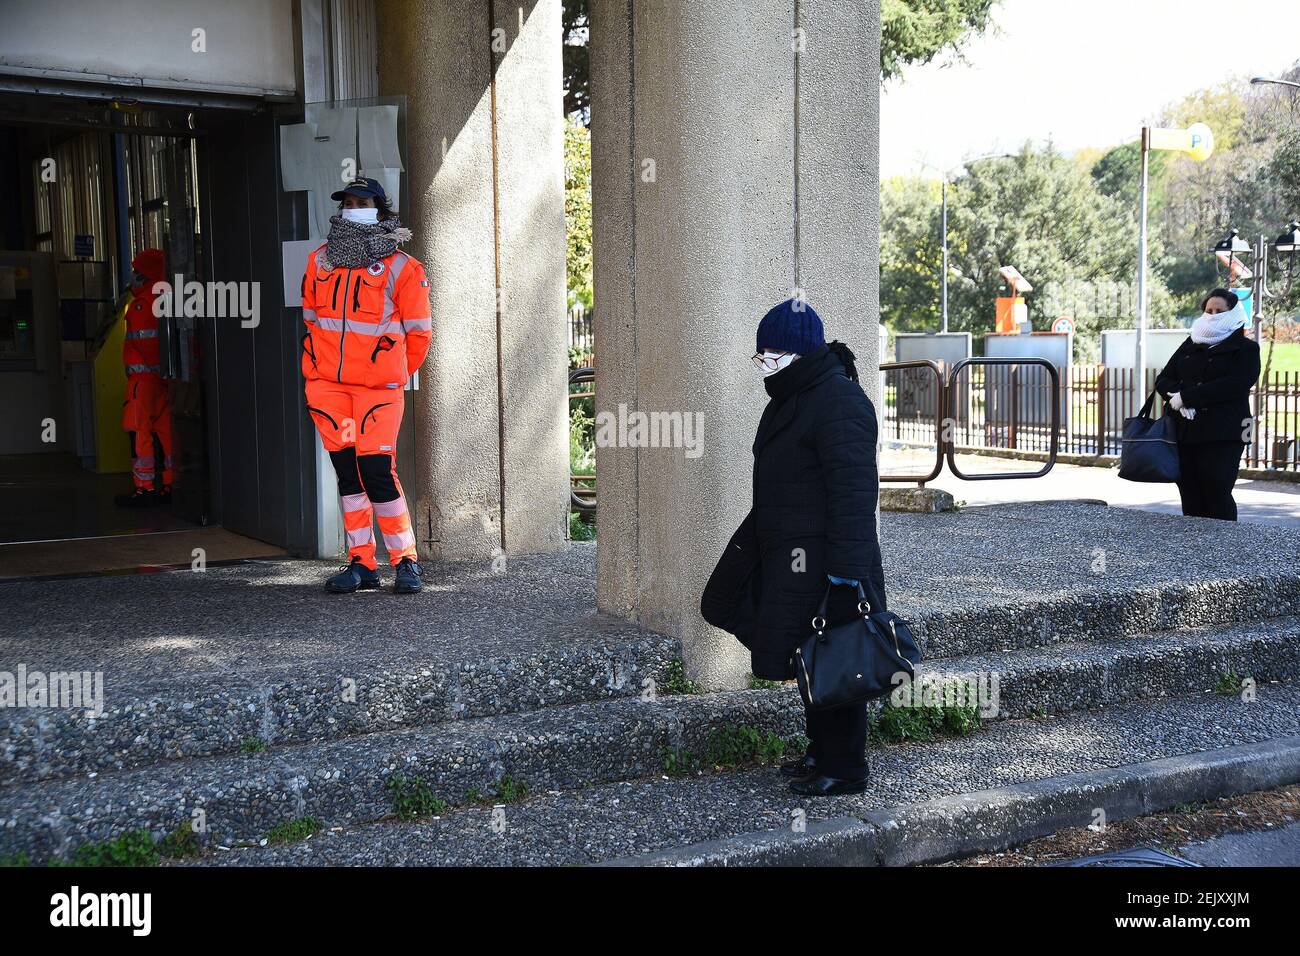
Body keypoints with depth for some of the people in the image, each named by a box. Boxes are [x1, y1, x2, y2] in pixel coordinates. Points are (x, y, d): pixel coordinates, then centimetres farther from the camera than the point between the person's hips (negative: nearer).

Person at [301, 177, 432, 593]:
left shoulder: (401, 267, -2)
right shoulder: (320, 261, 11)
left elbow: (419, 332, 3)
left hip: (379, 386, -4)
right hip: (326, 383, 4)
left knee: (377, 470, -10)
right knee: (347, 471, 6)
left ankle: (405, 562, 3)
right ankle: (361, 563, 13)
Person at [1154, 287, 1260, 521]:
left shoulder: (1246, 348, 4)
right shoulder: (1191, 345, 20)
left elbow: (1235, 385, -13)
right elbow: (1163, 379, 13)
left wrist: (1187, 396, -16)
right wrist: (1176, 397, -11)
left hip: (1222, 435, -5)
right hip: (1184, 431, 5)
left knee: (1217, 496, -9)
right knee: (1190, 499, 4)